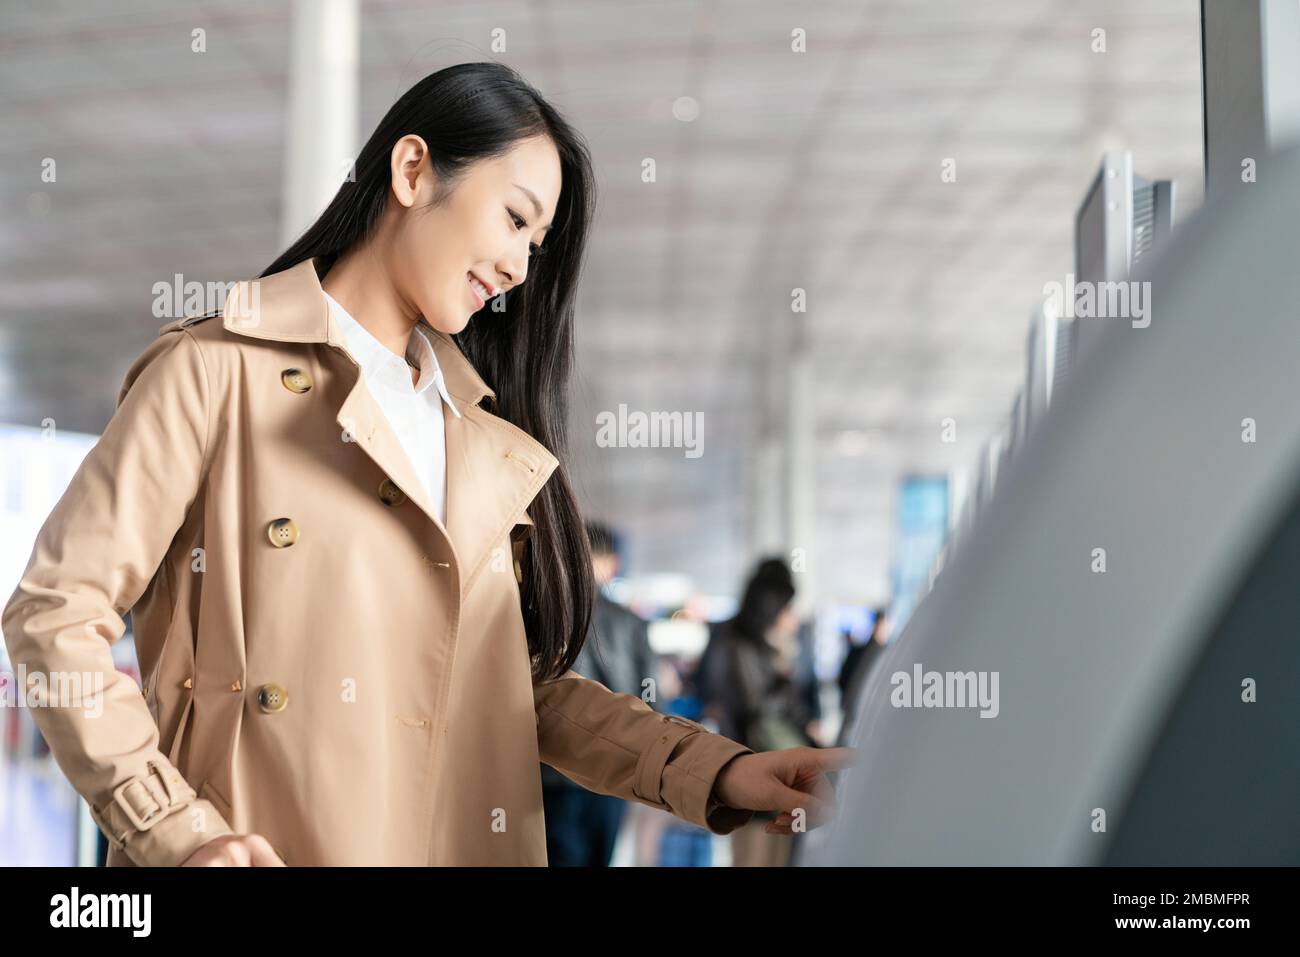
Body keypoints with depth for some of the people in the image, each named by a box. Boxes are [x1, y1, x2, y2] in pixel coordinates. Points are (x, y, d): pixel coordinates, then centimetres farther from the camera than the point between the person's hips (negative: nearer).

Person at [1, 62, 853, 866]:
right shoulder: (217, 372, -4)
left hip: (468, 844, 6)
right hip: (275, 845, -5)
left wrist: (712, 771, -2)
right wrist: (174, 833, -17)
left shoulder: (485, 431, 14)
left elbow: (521, 681, 11)